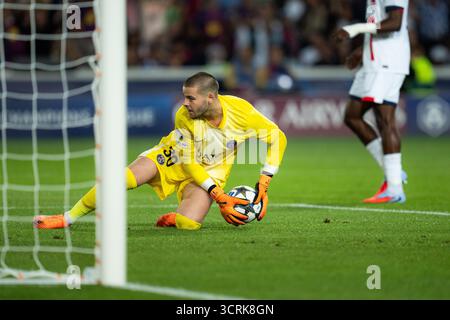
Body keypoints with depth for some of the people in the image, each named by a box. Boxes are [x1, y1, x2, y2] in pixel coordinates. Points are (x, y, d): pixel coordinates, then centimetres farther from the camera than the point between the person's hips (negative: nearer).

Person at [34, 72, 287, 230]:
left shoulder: (240, 110, -25)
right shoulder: (185, 117, -23)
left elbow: (278, 137, -13)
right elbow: (189, 163, -17)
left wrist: (264, 182, -18)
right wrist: (219, 196, -26)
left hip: (208, 174, 0)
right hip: (173, 159, 0)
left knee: (189, 224, -31)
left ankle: (172, 219, 8)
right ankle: (68, 219, -5)